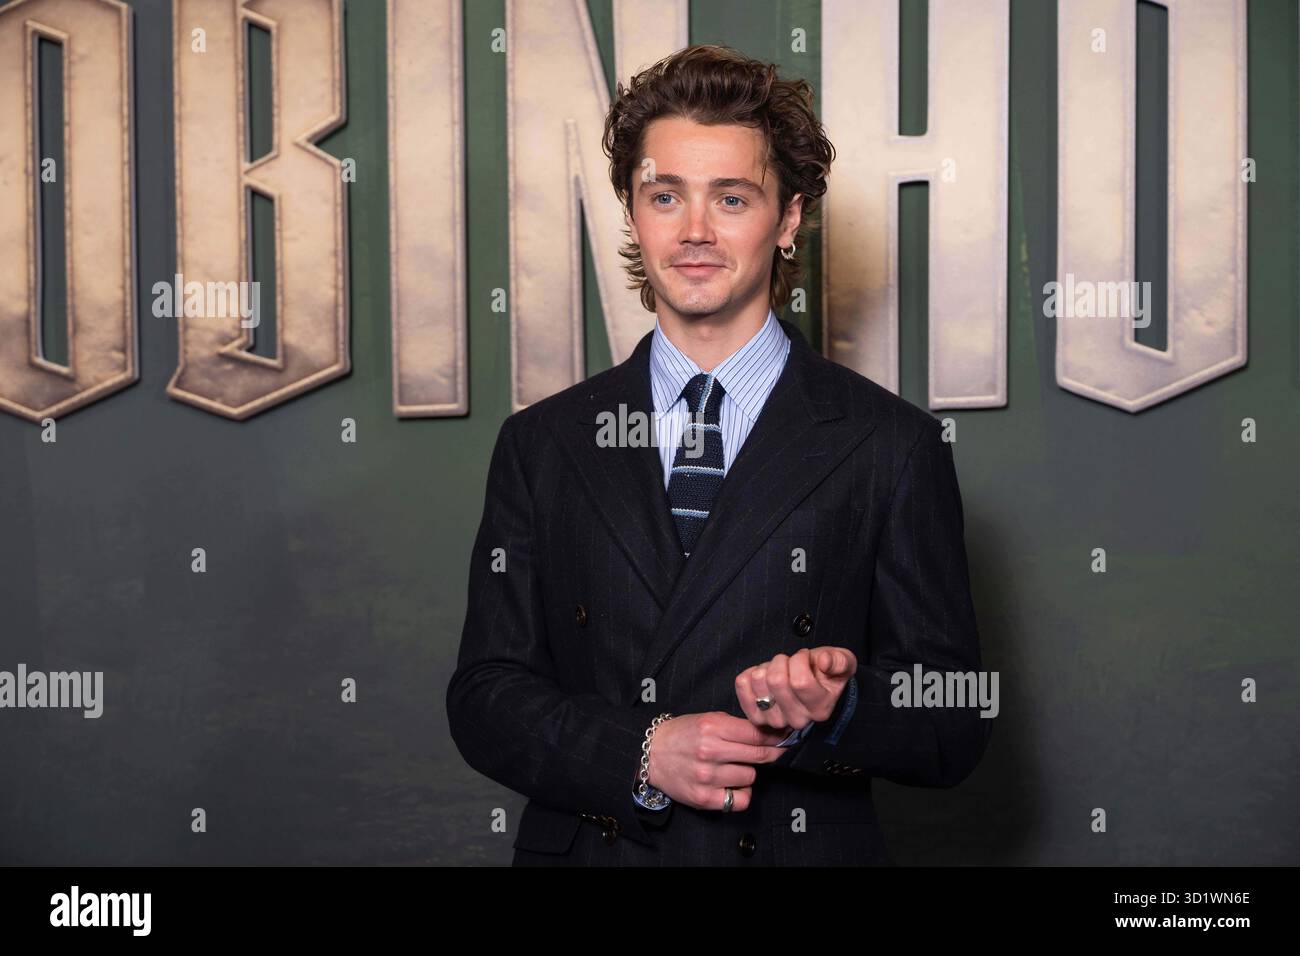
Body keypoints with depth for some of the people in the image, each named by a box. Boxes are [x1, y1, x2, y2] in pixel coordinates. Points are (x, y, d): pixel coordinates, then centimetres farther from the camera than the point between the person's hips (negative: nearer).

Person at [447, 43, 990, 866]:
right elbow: (486, 694, 0)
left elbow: (955, 728, -4)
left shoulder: (891, 446, -4)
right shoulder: (541, 445, 2)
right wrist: (639, 755, -15)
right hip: (586, 846, 1)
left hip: (802, 850, -1)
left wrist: (837, 708, -23)